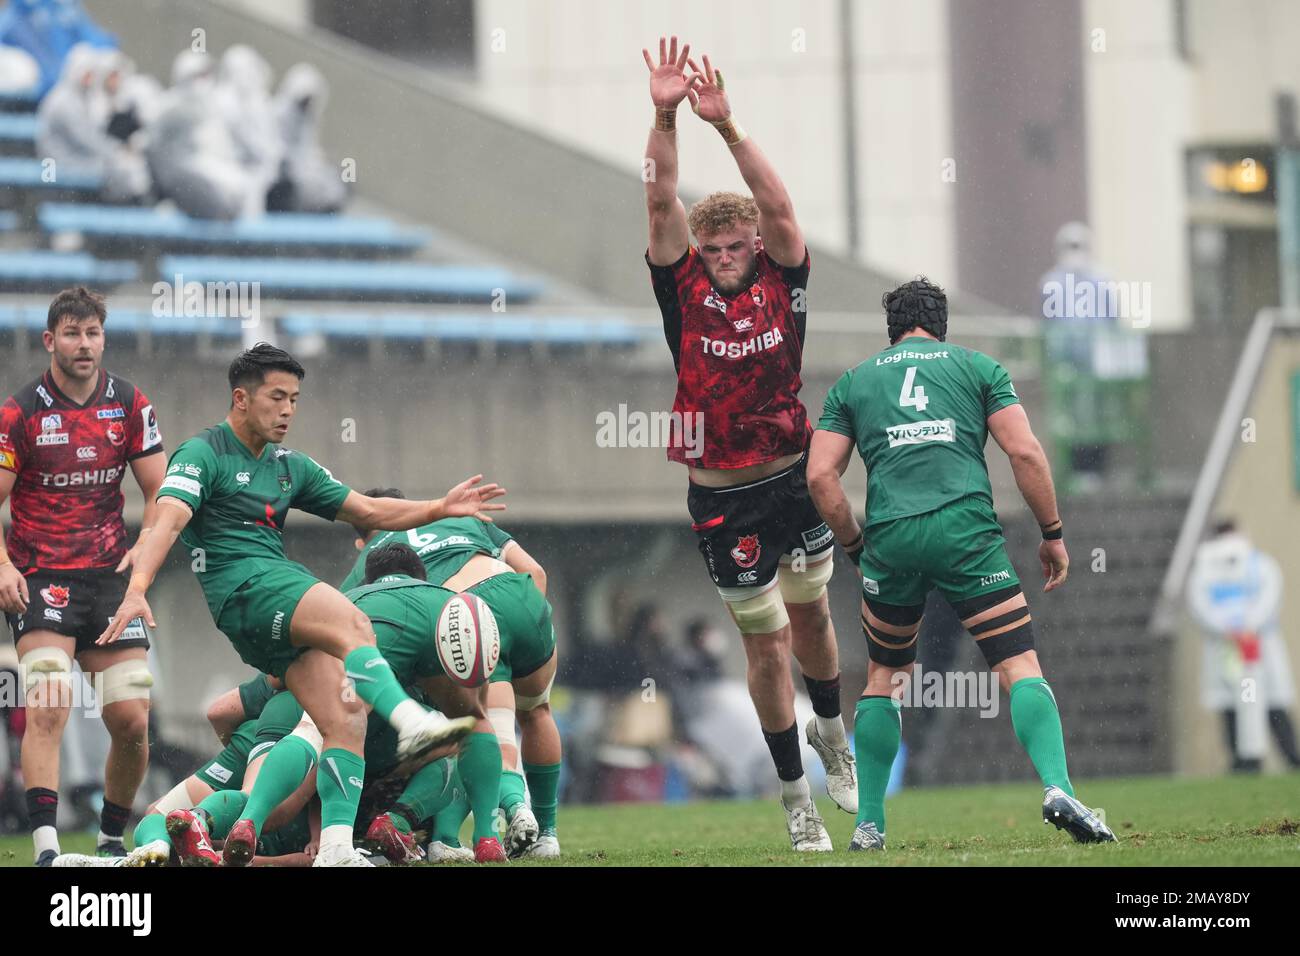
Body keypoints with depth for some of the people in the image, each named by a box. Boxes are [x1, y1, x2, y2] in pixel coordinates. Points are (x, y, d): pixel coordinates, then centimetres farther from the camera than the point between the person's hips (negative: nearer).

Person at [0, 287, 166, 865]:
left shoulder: (130, 406, 6)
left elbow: (160, 492, 11)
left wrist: (145, 544, -8)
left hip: (110, 576, 4)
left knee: (132, 723, -1)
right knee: (49, 709, -22)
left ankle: (111, 839, 19)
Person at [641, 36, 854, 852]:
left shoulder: (781, 285, -3)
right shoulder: (685, 291, -5)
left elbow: (779, 206, -16)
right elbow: (663, 206, -14)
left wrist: (727, 126, -26)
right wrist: (665, 119, -27)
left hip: (794, 478, 1)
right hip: (722, 496, -1)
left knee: (811, 614, 16)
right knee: (766, 640, 2)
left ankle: (831, 732, 44)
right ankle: (797, 796, 12)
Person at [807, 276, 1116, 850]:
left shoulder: (853, 382, 21)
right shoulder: (976, 367, 16)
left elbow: (820, 475, 11)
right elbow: (1024, 452, 5)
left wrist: (855, 545, 21)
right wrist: (1052, 533, 12)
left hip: (890, 538, 2)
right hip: (966, 531, -2)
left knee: (883, 679, 20)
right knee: (1020, 668, -3)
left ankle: (868, 824, 16)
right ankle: (1057, 788, -26)